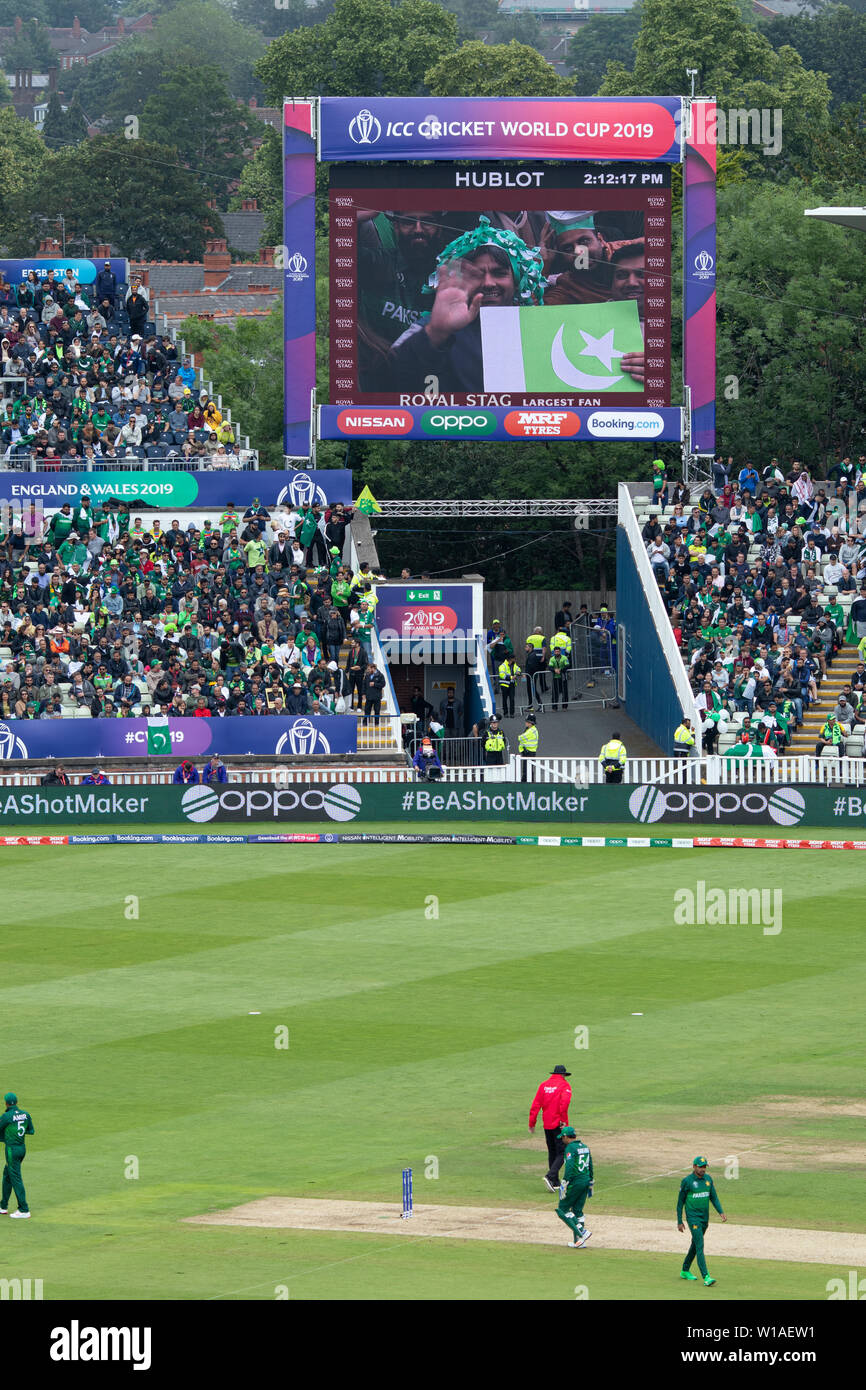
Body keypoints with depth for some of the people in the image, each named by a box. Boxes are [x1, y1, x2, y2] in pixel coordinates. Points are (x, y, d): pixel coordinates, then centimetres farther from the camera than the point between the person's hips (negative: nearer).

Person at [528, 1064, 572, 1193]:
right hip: (559, 1124, -6)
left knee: (552, 1152, 17)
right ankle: (550, 1176, -23)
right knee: (562, 1153, -3)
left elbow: (535, 1105, 6)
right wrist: (563, 1119, -20)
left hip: (547, 1124, 6)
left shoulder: (544, 1085, 10)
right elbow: (565, 1102, -23)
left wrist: (532, 1123, 9)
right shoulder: (564, 1085, -5)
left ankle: (555, 1182, 19)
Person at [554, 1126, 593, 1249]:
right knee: (578, 1210, 13)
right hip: (586, 1181, 8)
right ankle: (578, 1241, 11)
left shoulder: (570, 1148, -12)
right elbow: (590, 1166, 20)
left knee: (562, 1209, 0)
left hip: (575, 1182, -8)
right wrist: (590, 1185, 27)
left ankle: (582, 1233, -12)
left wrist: (564, 1185, -22)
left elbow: (570, 1167, -22)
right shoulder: (584, 1147, 14)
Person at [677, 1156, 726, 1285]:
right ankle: (706, 1277, -20)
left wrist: (721, 1212, -4)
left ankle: (685, 1271, 33)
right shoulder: (687, 1181, -11)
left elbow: (714, 1197, 11)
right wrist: (679, 1222, -5)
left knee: (695, 1245, 17)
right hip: (693, 1218, -6)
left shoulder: (708, 1179, 6)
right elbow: (680, 1202, -5)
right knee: (700, 1246, -14)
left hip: (705, 1218, 6)